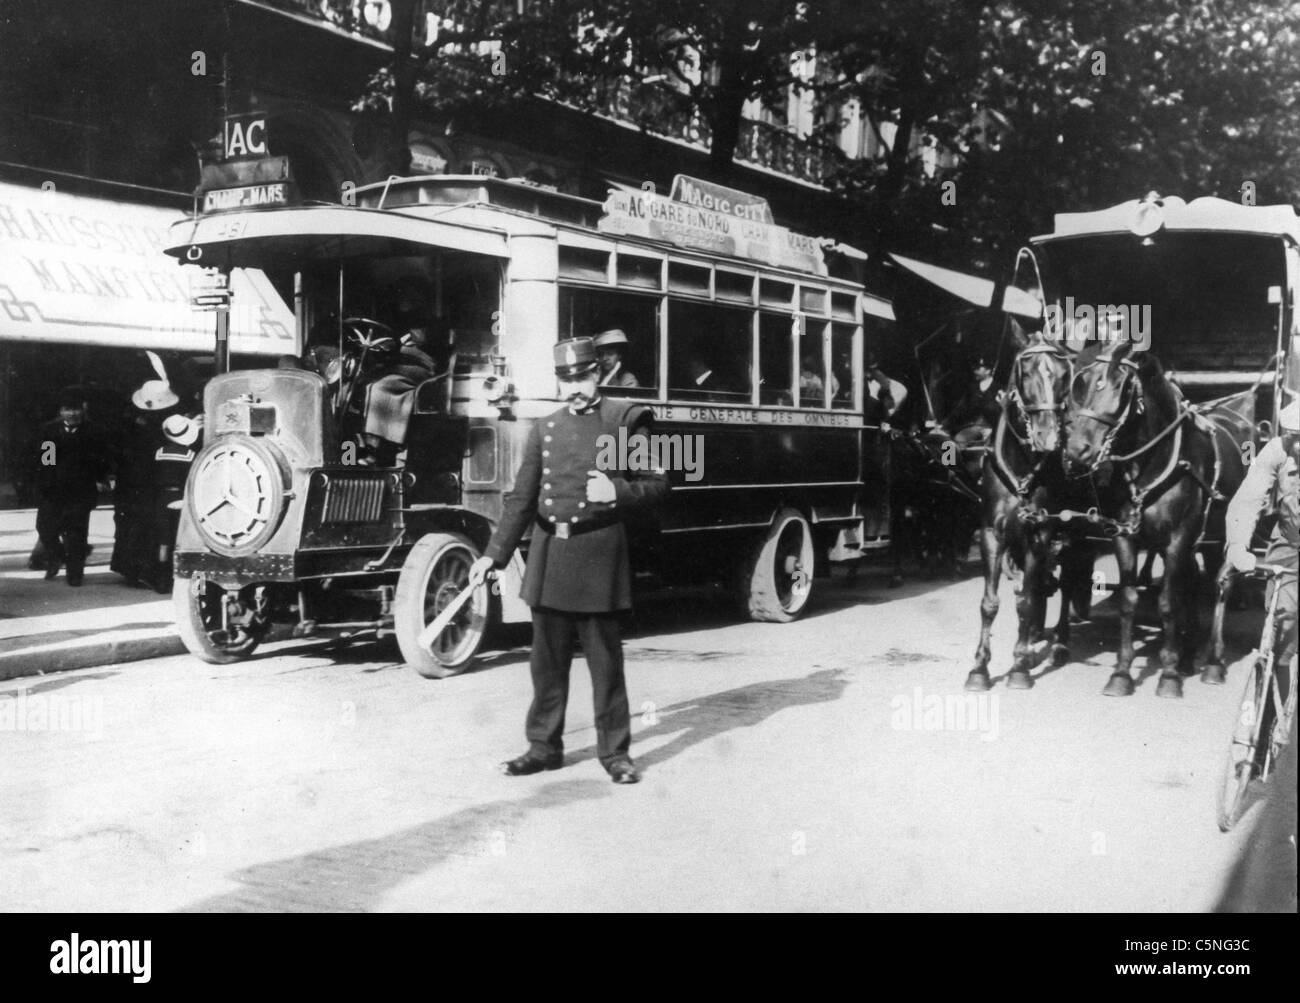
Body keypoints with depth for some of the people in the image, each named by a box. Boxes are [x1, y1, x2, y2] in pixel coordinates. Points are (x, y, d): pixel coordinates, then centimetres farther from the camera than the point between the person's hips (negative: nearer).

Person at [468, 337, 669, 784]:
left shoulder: (624, 419, 1)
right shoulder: (545, 429, 12)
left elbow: (657, 484, 1)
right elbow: (521, 499, 9)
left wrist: (618, 492, -18)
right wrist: (494, 554, 1)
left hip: (599, 553, -4)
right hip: (549, 553, 4)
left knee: (605, 659, 3)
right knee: (547, 659, 10)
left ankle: (615, 751, 13)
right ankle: (544, 746, 21)